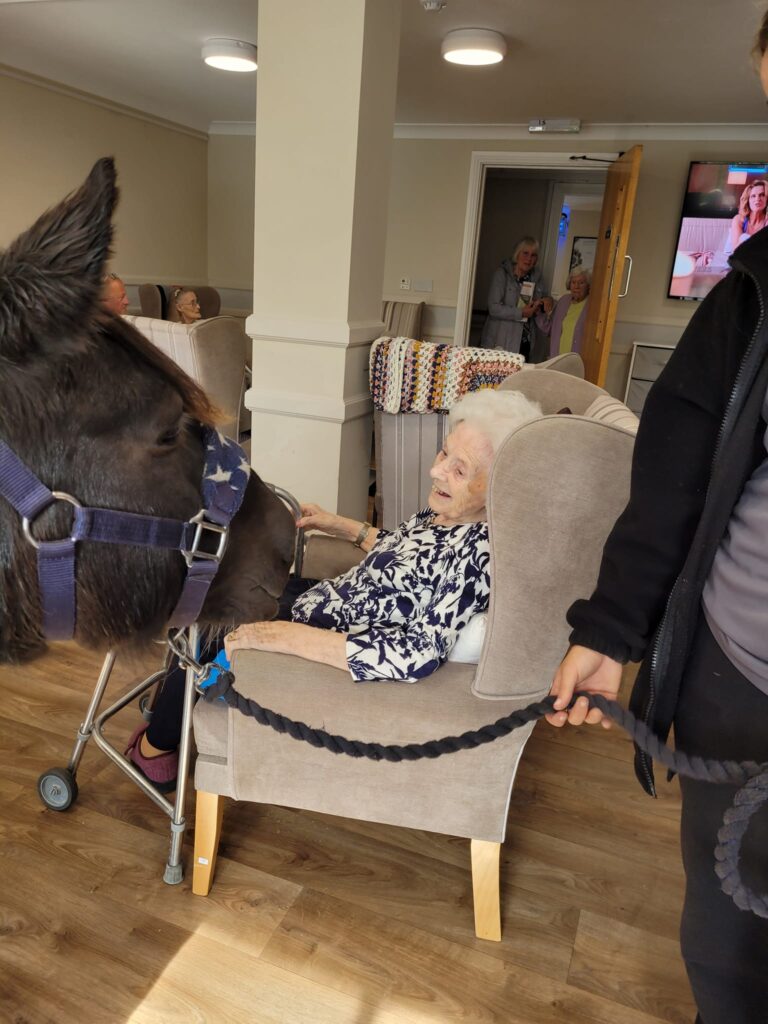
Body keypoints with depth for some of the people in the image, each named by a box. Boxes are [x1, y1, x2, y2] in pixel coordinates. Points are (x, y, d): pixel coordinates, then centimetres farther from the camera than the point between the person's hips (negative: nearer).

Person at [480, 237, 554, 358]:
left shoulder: (535, 278, 14)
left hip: (525, 344, 5)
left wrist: (547, 301, 4)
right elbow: (494, 308, -14)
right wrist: (521, 313, -15)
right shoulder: (502, 274, -3)